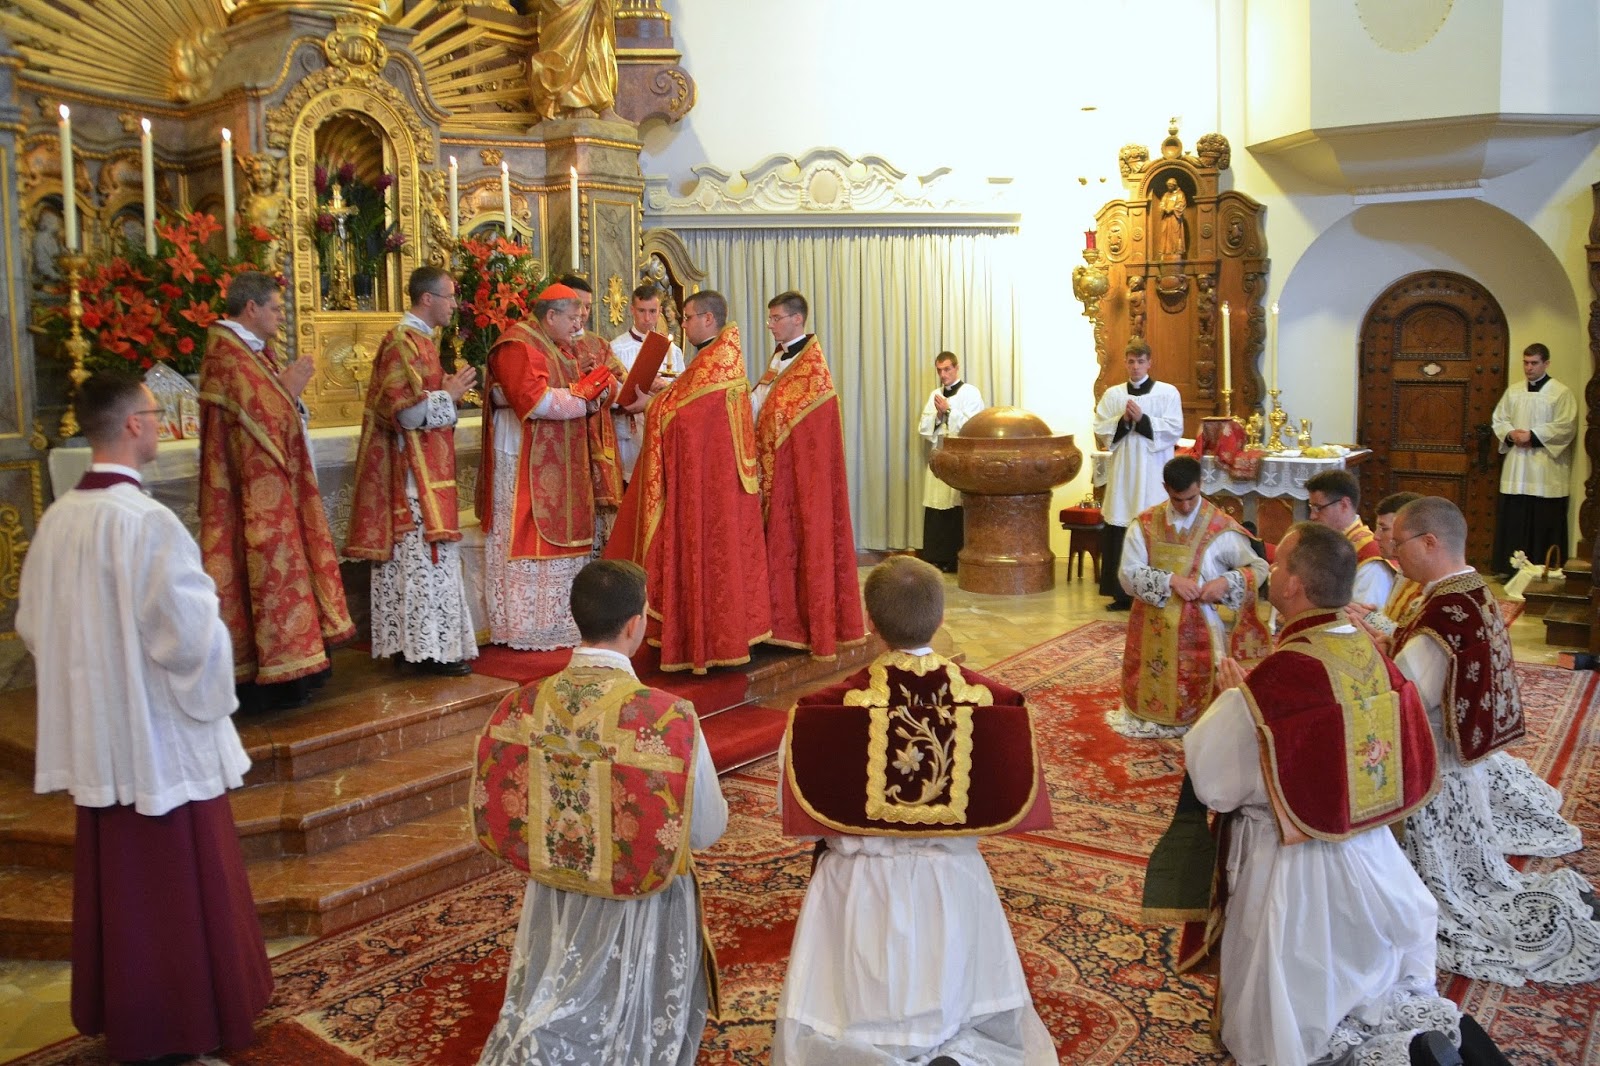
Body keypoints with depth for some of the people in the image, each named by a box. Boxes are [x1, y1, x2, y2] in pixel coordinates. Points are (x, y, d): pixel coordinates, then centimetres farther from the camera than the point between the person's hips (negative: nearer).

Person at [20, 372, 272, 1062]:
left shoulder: (57, 519, 0)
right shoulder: (147, 522, -22)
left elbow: (32, 623, 10)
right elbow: (189, 633, -23)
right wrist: (209, 678, -3)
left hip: (91, 732, 7)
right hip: (160, 735, -7)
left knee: (113, 879, 20)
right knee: (181, 882, 8)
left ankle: (114, 1010, 35)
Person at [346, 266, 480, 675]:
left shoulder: (418, 339, 16)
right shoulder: (402, 342, -15)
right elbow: (404, 411, -22)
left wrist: (449, 389, 10)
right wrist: (449, 394, -11)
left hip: (425, 467, 10)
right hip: (415, 470, -10)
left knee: (419, 553, 12)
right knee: (426, 553, -7)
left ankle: (412, 641, 17)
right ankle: (430, 648, -1)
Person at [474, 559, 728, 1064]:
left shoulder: (524, 706, -13)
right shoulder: (667, 717, -25)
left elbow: (498, 814, 0)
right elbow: (706, 830, -15)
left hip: (553, 902, 3)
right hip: (642, 910, -3)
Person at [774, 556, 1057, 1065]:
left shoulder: (824, 709, -19)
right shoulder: (994, 701, -13)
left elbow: (794, 812, -7)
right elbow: (1017, 804, 0)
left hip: (862, 885, -2)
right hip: (953, 885, 2)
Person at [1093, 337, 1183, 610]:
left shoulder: (1168, 392, 2)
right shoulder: (1112, 394, 10)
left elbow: (1175, 429, -6)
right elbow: (1100, 429, 5)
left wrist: (1142, 419, -15)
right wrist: (1122, 420, -12)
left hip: (1153, 473, -3)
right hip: (1122, 472, 3)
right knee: (1119, 530, 3)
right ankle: (1122, 592, 12)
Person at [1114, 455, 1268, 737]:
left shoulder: (1221, 527, -5)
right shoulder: (1145, 525, -1)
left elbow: (1259, 567, 1)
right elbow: (1128, 573, -6)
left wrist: (1226, 581, -18)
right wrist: (1171, 579, -20)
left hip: (1201, 628, -1)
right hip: (1156, 630, 2)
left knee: (1199, 692, -2)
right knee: (1156, 690, 7)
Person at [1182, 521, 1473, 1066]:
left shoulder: (1273, 682, -28)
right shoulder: (1376, 657, -8)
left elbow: (1211, 781, -18)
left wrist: (1232, 695, -4)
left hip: (1292, 864, -6)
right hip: (1371, 854, 6)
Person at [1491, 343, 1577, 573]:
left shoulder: (1561, 392, -3)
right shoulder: (1513, 391, 12)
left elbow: (1566, 427, -10)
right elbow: (1498, 419, 13)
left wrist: (1532, 436, -16)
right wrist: (1511, 434, -7)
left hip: (1546, 470, -4)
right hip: (1516, 468, 4)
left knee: (1545, 523, -1)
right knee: (1512, 521, 6)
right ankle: (1510, 569, 13)